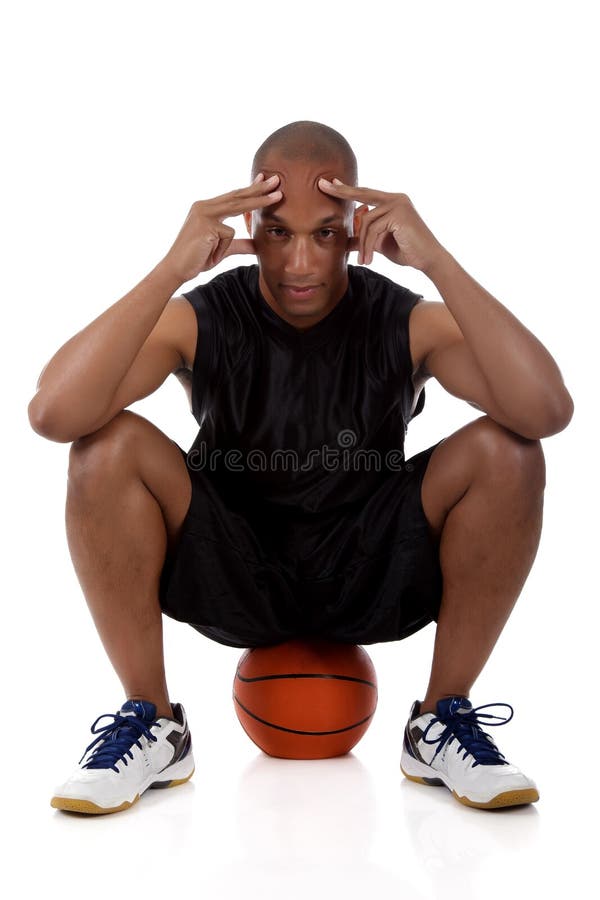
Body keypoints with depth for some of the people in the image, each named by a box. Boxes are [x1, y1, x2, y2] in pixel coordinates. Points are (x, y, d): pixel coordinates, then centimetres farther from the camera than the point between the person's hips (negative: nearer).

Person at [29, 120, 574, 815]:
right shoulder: (203, 318, -11)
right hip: (230, 581, 0)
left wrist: (435, 260, -34)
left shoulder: (405, 321, -11)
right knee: (108, 446, -24)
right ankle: (150, 723, -9)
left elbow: (549, 410, -30)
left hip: (373, 579, 1)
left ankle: (444, 723, -7)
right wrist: (172, 269, -34)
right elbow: (53, 414, -28)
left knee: (505, 452, -23)